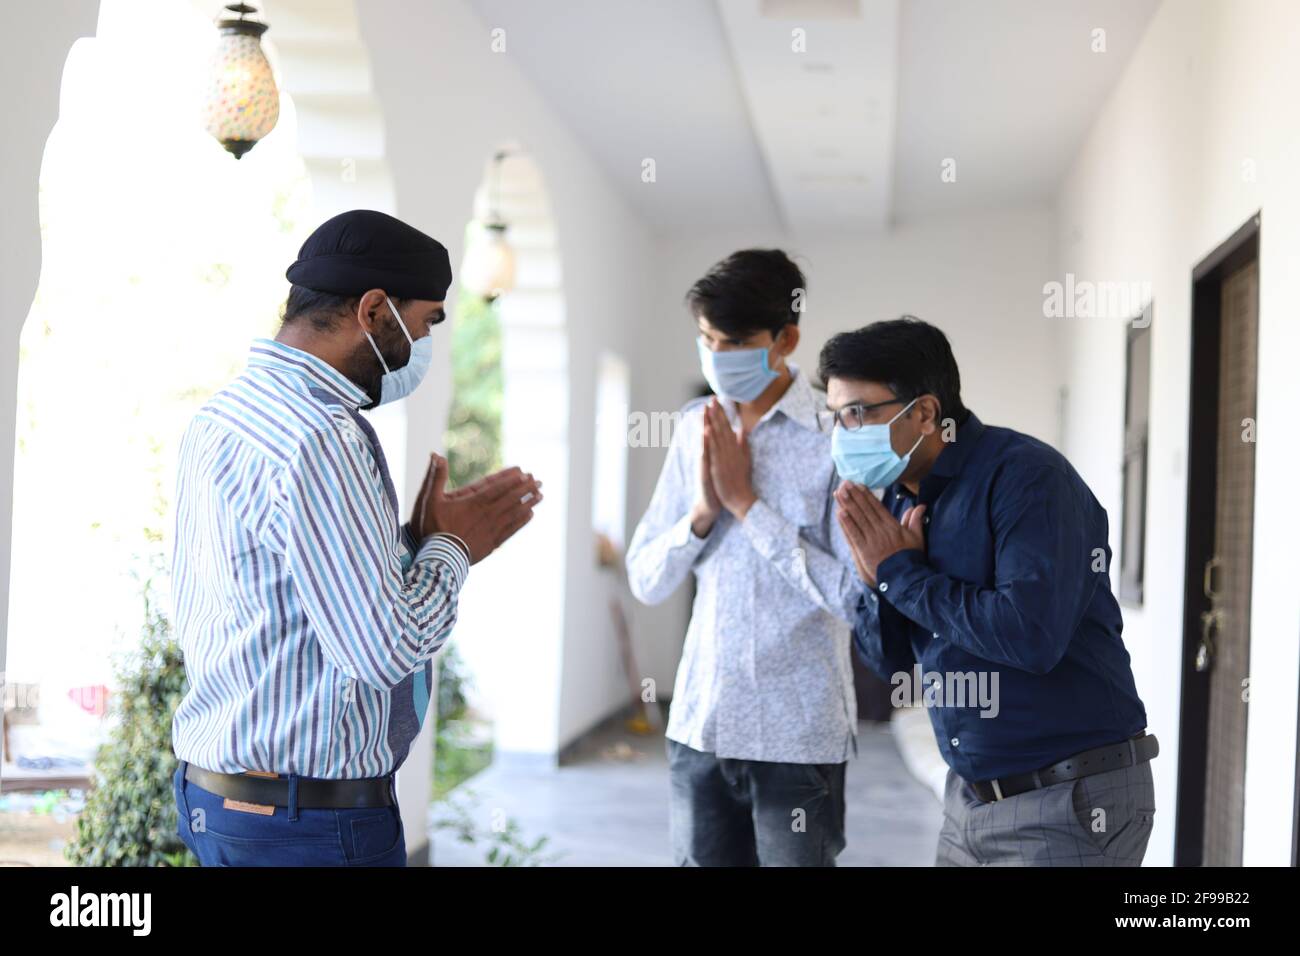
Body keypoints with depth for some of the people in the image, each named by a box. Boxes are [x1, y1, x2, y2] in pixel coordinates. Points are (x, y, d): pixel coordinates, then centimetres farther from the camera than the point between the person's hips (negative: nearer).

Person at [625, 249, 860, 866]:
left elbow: (854, 598, -16)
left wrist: (746, 502, -15)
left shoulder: (835, 437, -10)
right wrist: (703, 511, -11)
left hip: (798, 736, -4)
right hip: (700, 724, 5)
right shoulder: (696, 427, 6)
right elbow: (646, 580, 7)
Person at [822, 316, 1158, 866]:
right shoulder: (898, 501, 5)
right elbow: (891, 665, 10)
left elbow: (1032, 634, -29)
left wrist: (901, 572, -18)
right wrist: (875, 579, -10)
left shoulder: (1026, 476, -17)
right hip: (972, 797, 7)